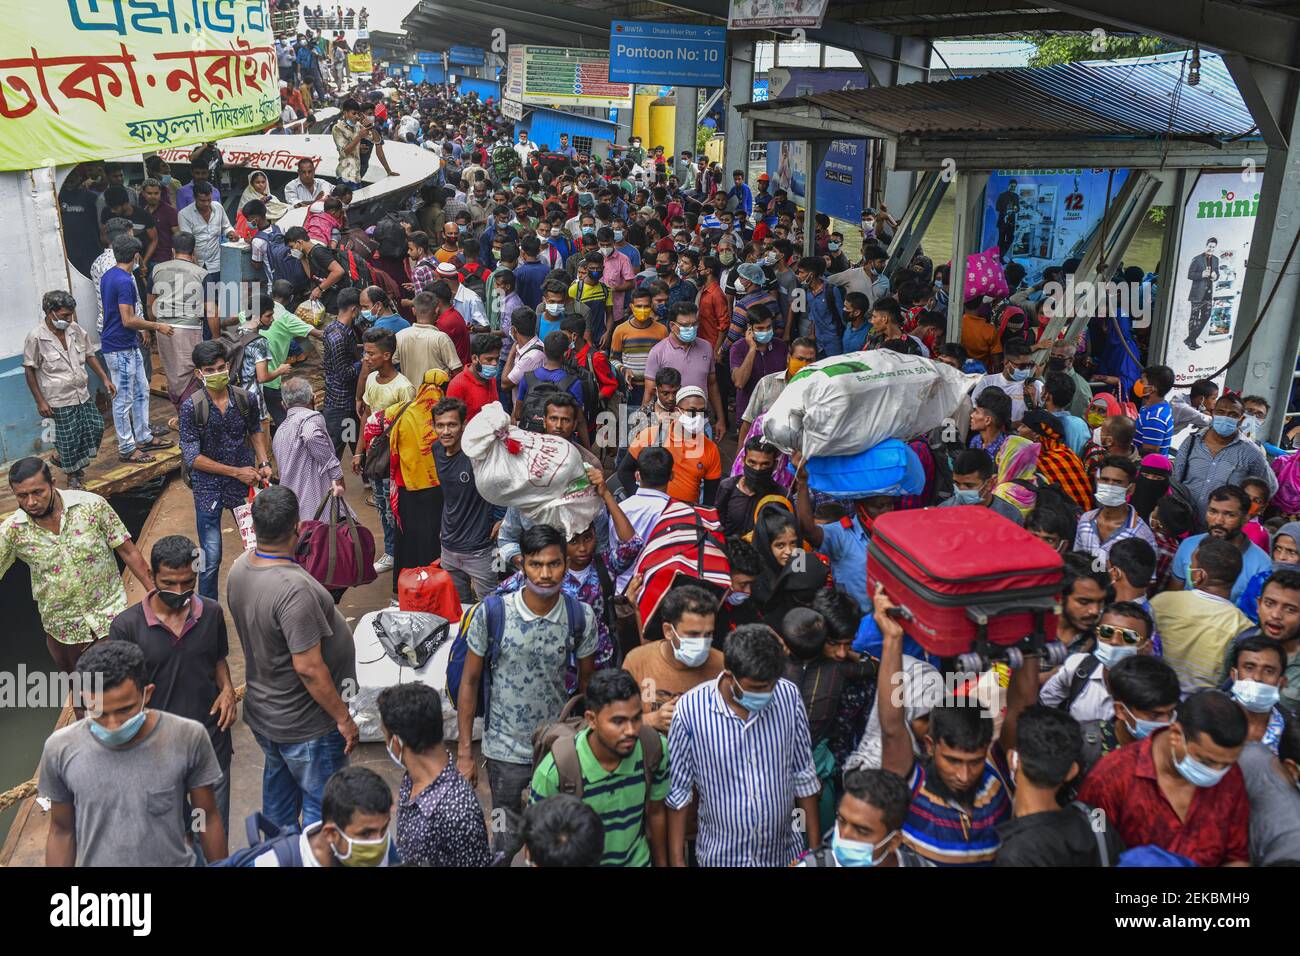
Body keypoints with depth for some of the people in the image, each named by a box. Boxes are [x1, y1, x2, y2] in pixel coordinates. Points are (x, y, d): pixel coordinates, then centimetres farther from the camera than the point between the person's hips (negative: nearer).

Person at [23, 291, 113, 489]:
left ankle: (78, 464, 30)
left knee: (96, 427, 8)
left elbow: (90, 355, 12)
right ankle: (72, 476, 22)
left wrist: (105, 378, 5)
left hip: (83, 394, 5)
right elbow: (29, 370, -9)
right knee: (69, 439, 2)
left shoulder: (76, 329, -1)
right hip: (59, 400, -5)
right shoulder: (36, 337, -15)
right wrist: (40, 401, -10)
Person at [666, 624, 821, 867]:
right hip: (720, 857, -2)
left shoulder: (789, 696, -13)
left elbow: (804, 776, -1)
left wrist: (815, 846, 3)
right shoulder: (690, 710, -20)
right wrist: (676, 860, -6)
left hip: (785, 853, 2)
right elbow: (678, 791, -9)